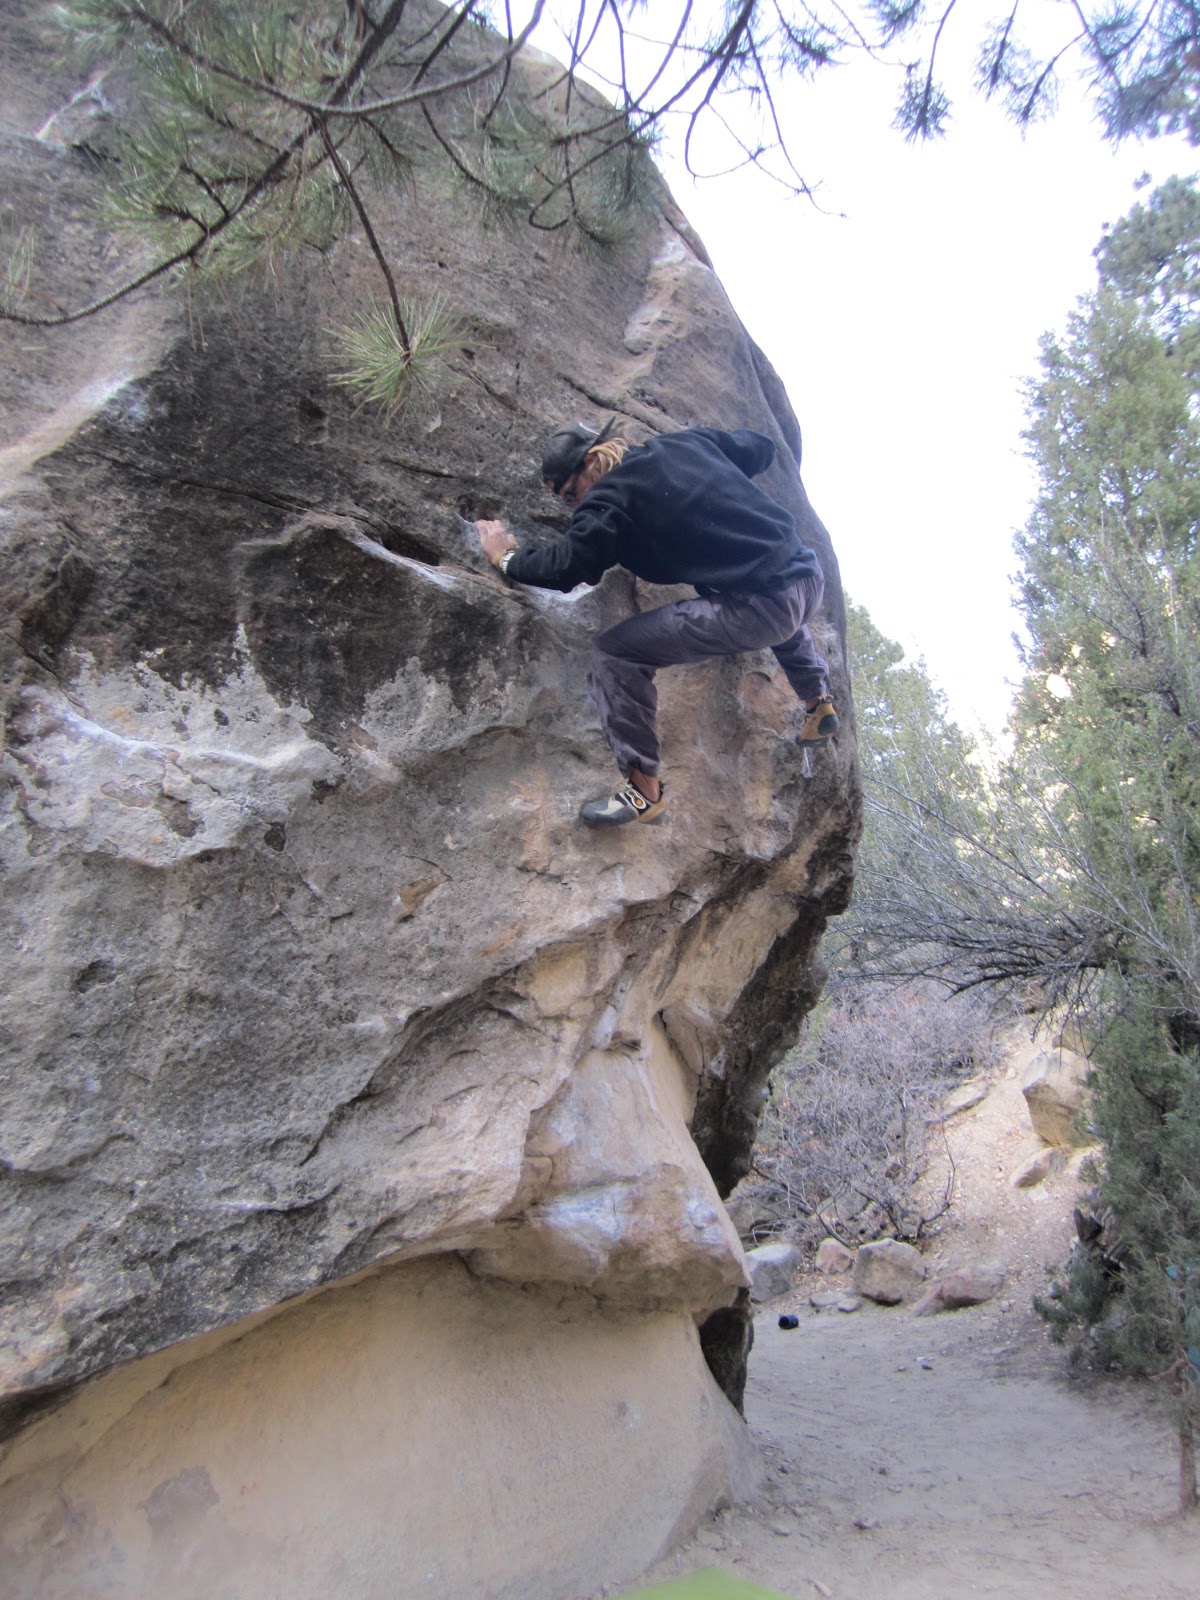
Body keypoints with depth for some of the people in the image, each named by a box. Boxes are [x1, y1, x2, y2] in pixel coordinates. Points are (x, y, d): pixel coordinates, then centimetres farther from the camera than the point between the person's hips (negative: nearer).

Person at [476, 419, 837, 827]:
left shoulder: (609, 500, -5)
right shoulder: (687, 441, 15)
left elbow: (563, 571, -9)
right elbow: (761, 449, 25)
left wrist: (506, 558, 10)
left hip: (757, 609, -8)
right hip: (810, 578, 8)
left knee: (614, 653, -3)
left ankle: (644, 789, 0)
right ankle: (819, 704, 51)